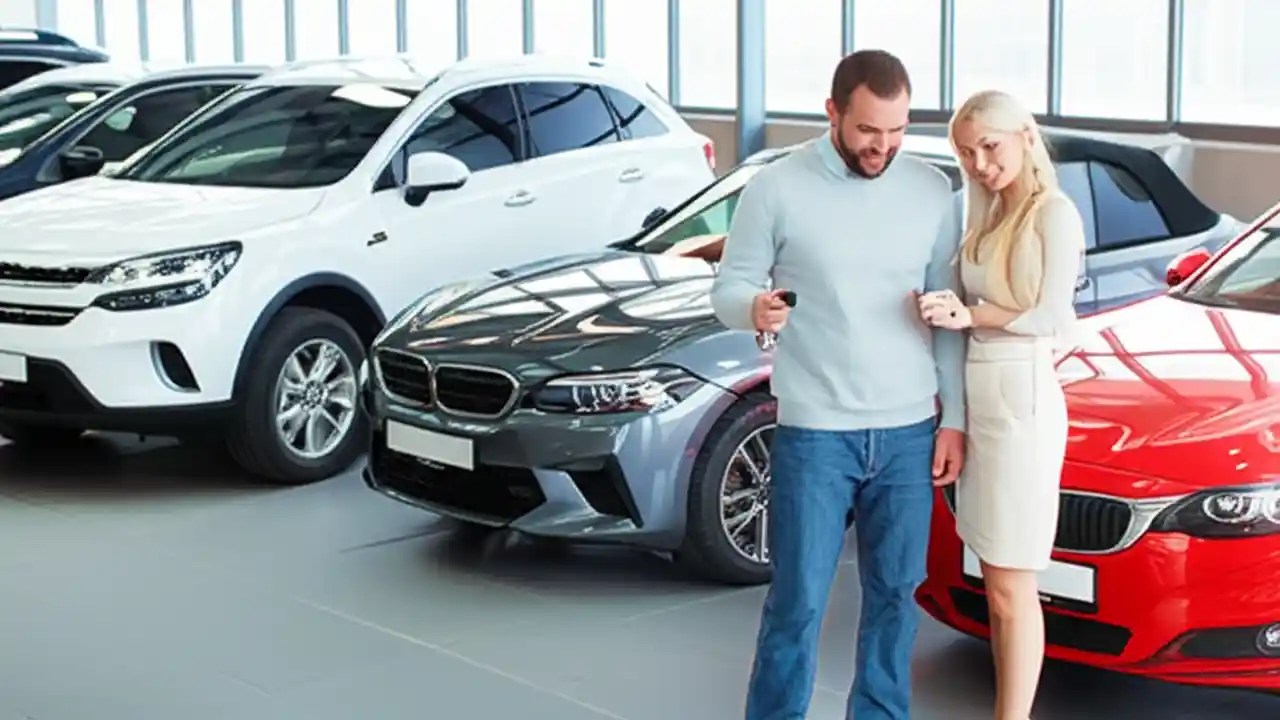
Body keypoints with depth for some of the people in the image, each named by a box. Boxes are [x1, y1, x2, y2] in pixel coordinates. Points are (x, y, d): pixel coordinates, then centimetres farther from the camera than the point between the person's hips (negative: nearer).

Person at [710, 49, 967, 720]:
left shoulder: (932, 191, 3)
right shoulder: (776, 188, -7)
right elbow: (728, 287, -2)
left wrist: (954, 417, 5)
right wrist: (755, 307, -26)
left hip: (909, 431, 3)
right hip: (814, 433, -3)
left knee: (895, 593, 12)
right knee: (797, 600, 0)